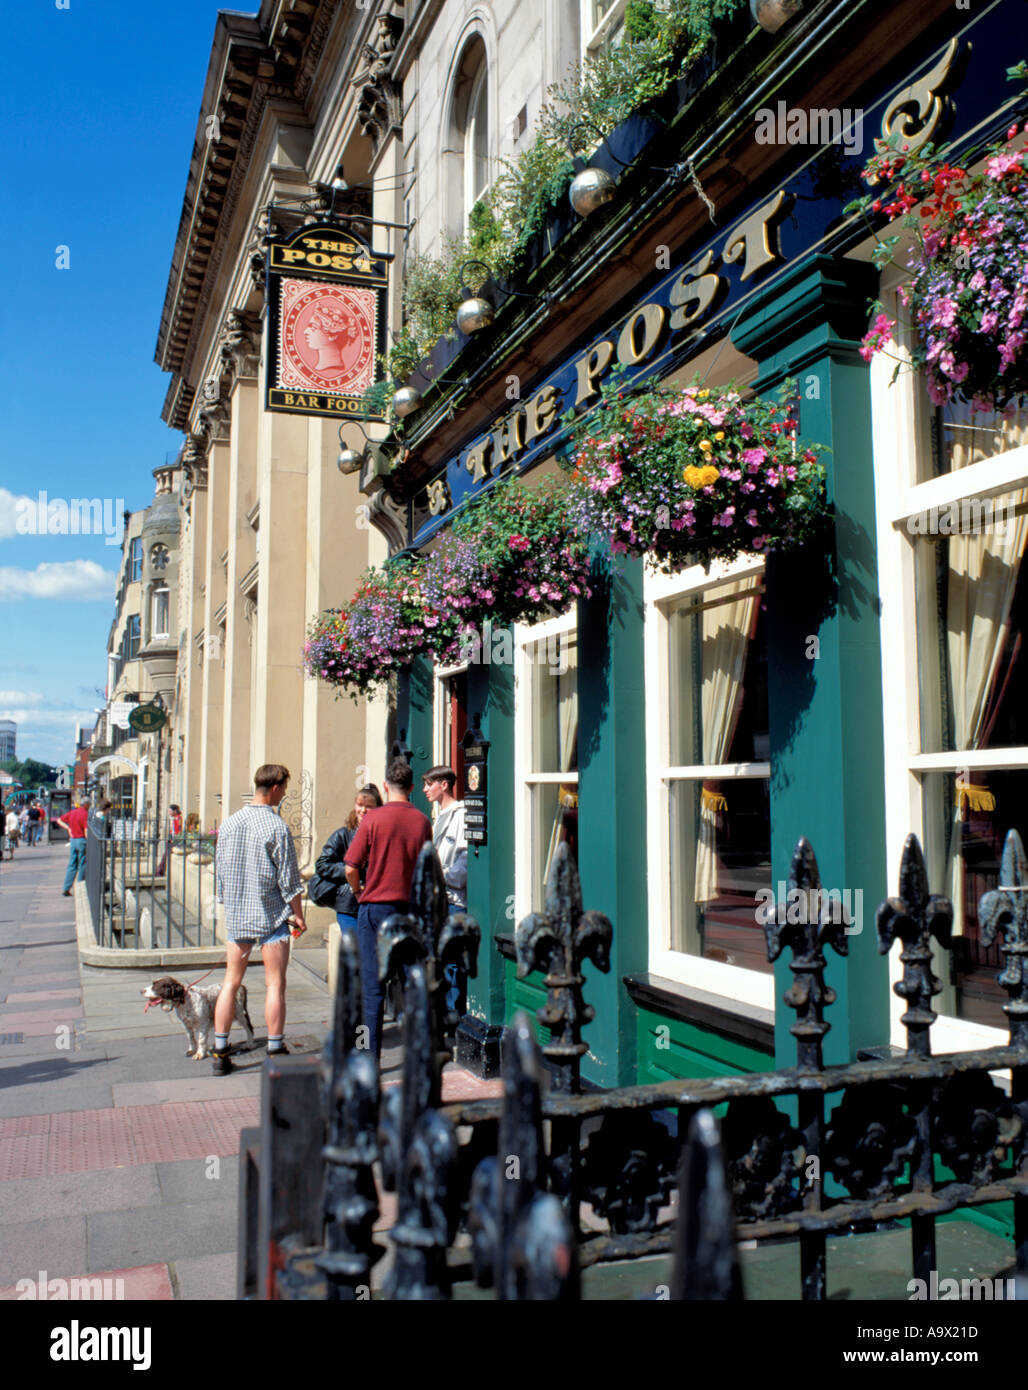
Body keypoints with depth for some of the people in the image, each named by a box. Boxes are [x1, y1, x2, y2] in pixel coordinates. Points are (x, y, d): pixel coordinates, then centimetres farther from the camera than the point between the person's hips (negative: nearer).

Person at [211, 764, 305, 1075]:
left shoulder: (229, 823, 4)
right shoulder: (277, 827, -13)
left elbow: (219, 871, 12)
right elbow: (289, 879, -11)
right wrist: (298, 915, 1)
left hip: (235, 915, 5)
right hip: (271, 915, -5)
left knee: (231, 982, 11)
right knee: (275, 984, 3)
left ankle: (220, 1053, 13)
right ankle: (275, 1052, 8)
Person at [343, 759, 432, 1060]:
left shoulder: (374, 818, -9)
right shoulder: (422, 821, 1)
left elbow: (351, 868, -9)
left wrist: (358, 891, 10)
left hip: (376, 907, -3)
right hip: (411, 908, 3)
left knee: (372, 986, 3)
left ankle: (370, 1056, 6)